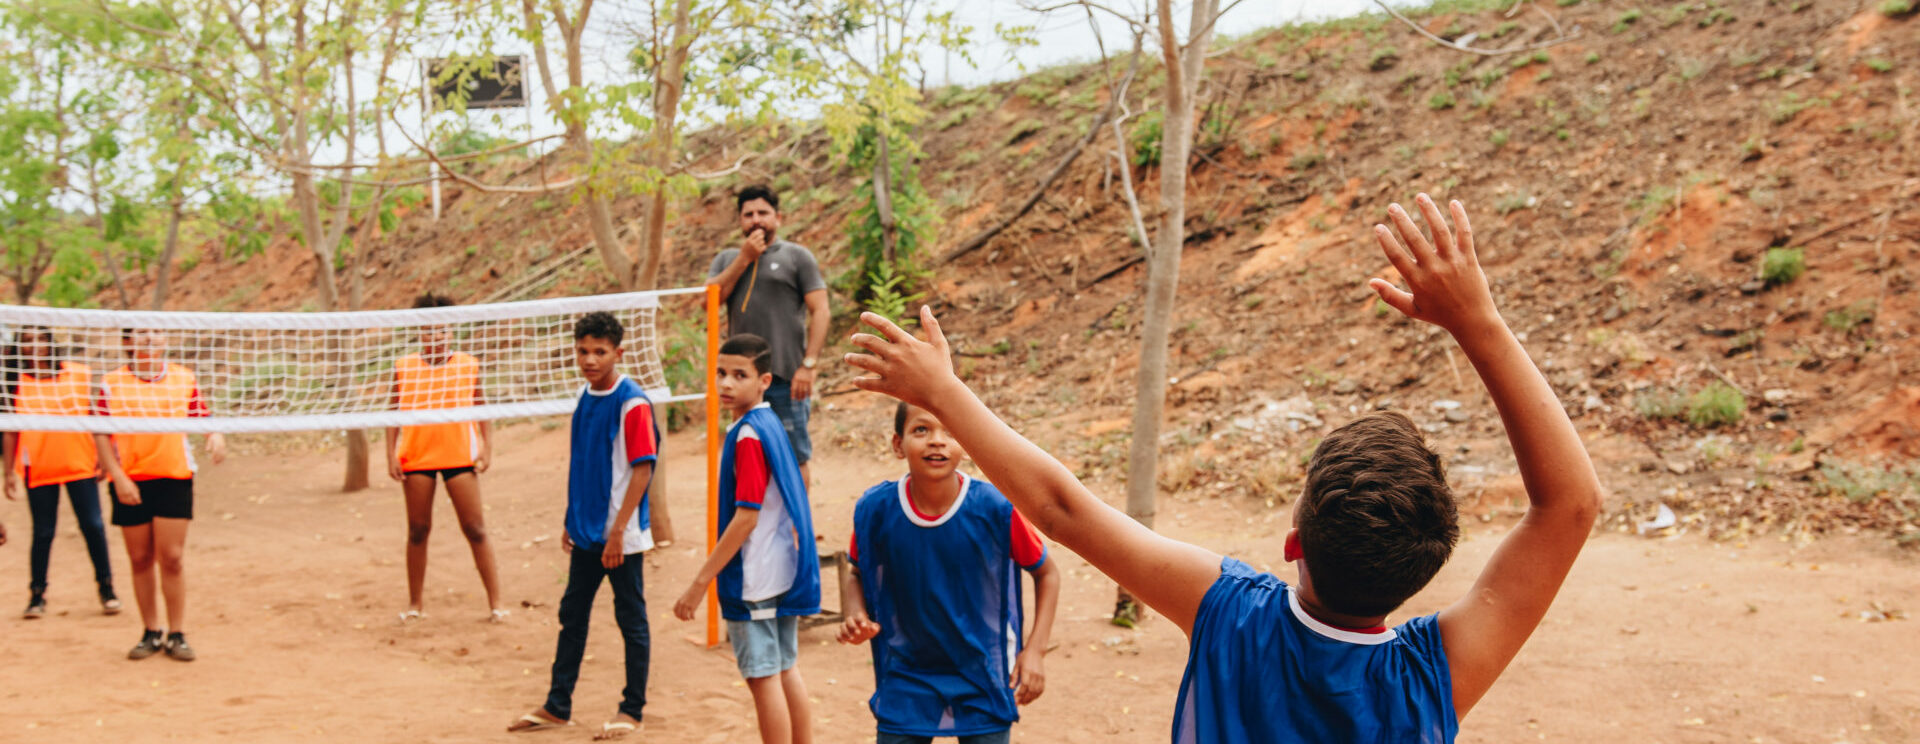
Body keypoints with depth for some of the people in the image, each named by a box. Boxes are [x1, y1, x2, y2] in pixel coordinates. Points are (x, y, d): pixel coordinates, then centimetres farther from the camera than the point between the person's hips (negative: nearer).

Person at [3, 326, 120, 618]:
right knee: (42, 532, 5)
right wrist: (10, 471, 1)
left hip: (80, 464, 0)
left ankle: (106, 587, 14)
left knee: (93, 526, 0)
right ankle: (37, 594, 16)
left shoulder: (80, 374, 3)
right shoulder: (17, 383, 3)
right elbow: (10, 430, 5)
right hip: (39, 469, 0)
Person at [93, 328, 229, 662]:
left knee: (172, 558, -1)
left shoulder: (184, 379, 6)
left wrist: (215, 435, -10)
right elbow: (100, 434, -1)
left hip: (175, 477, 0)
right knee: (140, 559, 8)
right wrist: (118, 477, -9)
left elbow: (201, 417, 13)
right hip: (129, 483, 0)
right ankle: (152, 633, 20)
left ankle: (176, 634, 8)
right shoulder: (112, 384, 1)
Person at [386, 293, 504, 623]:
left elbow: (482, 409, 10)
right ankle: (415, 602, 22)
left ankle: (495, 602, 4)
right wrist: (391, 454, 1)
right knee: (418, 530, 8)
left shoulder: (468, 365, 3)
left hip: (460, 456, -1)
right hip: (416, 457, 1)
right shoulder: (404, 368, 4)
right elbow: (394, 414, 9)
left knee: (475, 529, -2)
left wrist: (487, 448, 2)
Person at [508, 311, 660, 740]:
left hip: (621, 535, -8)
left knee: (631, 619, 4)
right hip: (586, 532, 8)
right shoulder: (585, 399, 7)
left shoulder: (632, 403, -15)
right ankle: (557, 706, 25)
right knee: (571, 615, 14)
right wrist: (571, 521, 15)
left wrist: (618, 531, -19)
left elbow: (642, 469, -17)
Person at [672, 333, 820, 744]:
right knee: (786, 671, 16)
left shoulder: (748, 434, -18)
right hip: (784, 569, 9)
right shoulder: (771, 424, 9)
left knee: (763, 677, -1)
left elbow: (746, 517, -22)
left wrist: (701, 580, -19)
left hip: (755, 578, -9)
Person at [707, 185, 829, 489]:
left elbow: (820, 311, -3)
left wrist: (809, 364, -13)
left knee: (795, 458, -1)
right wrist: (744, 258, -4)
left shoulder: (797, 256, 5)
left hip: (787, 376, -4)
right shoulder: (727, 259, 17)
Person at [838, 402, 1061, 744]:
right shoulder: (876, 509, -12)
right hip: (905, 683, 1)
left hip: (983, 681, -1)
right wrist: (854, 618, -15)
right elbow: (857, 574, 6)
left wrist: (1035, 649, -10)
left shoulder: (996, 507, -16)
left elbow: (1046, 573, -2)